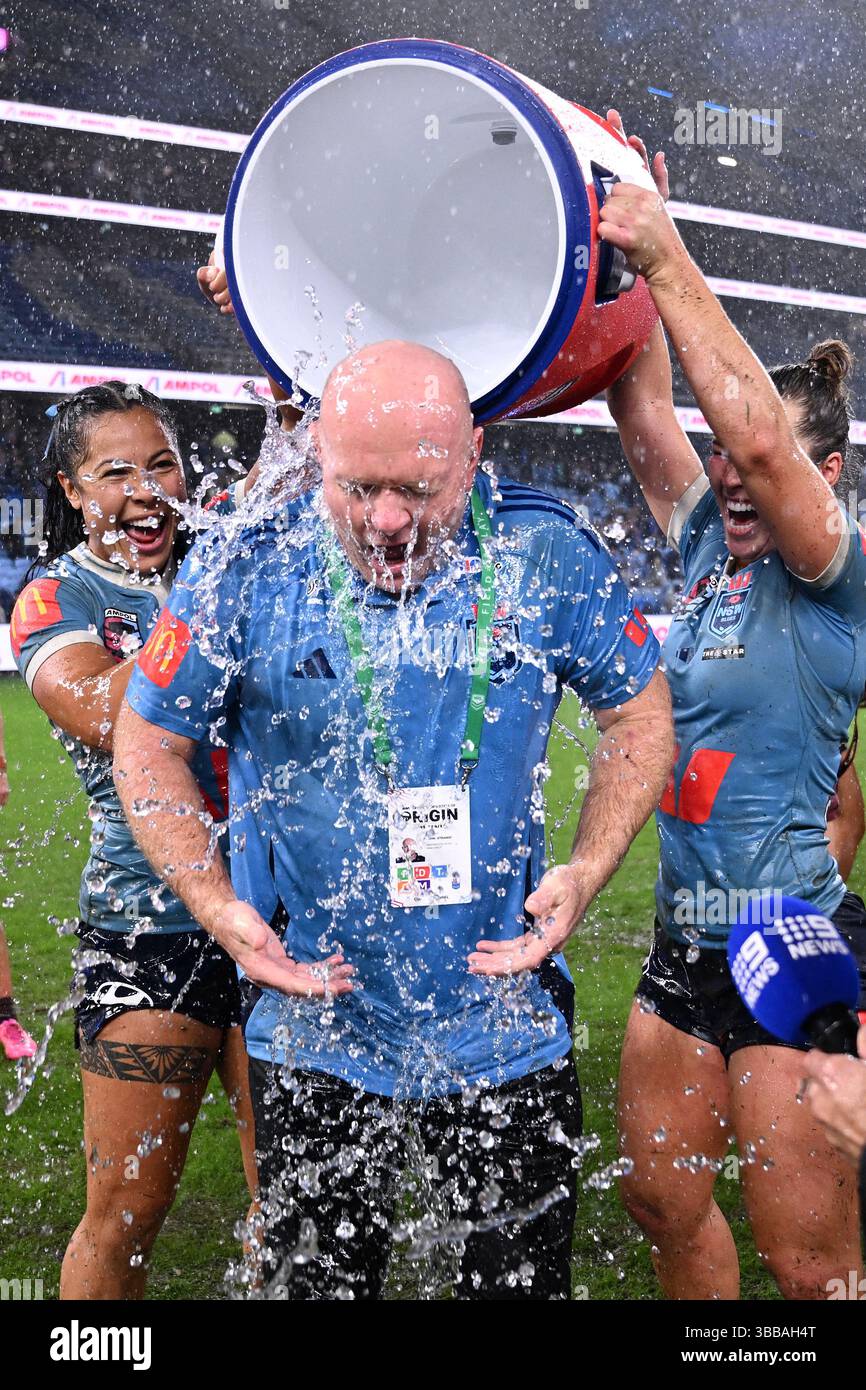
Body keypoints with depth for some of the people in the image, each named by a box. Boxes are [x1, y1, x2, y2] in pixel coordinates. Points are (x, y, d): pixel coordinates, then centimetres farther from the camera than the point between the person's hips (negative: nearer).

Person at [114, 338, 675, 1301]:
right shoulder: (244, 570, -12)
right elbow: (148, 744, 0)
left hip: (505, 1033, 1)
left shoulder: (550, 558, -10)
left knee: (524, 1283, 15)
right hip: (314, 1040, 0)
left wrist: (586, 873, -10)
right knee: (316, 1281, 16)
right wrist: (216, 905, -12)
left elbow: (639, 715, 4)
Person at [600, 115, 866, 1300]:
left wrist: (669, 265, -26)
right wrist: (622, 259, -6)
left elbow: (755, 435, -28)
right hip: (684, 938, 7)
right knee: (664, 1204, 18)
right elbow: (645, 407, 2)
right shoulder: (708, 551, 6)